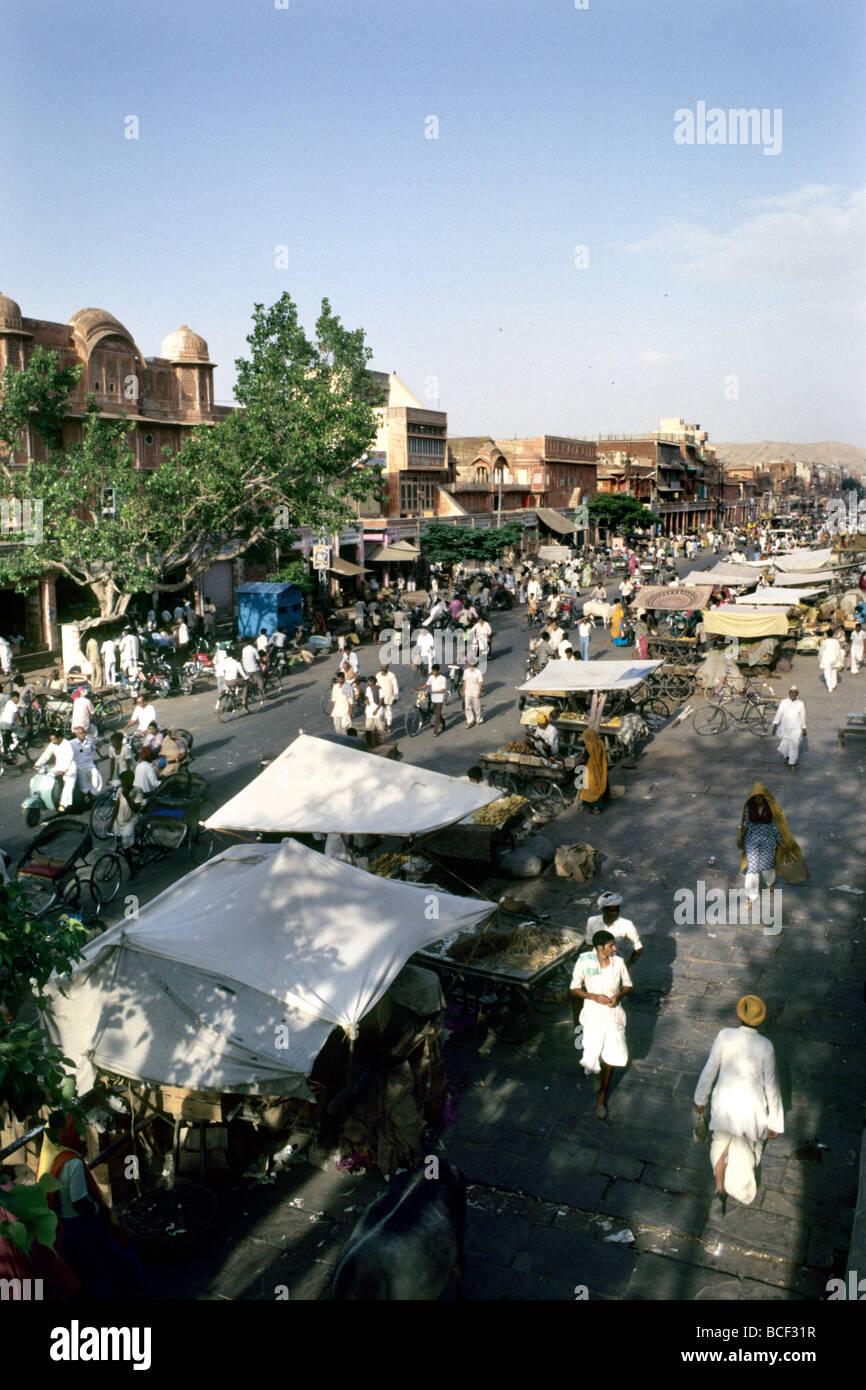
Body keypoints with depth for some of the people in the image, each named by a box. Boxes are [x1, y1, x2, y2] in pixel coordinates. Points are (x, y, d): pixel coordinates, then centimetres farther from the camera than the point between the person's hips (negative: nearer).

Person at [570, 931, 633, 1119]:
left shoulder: (618, 961, -8)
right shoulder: (583, 962, -15)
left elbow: (627, 985, 5)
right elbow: (574, 989, -5)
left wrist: (618, 996, -15)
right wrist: (594, 996, -21)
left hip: (614, 1014, 1)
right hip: (593, 1015, -1)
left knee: (610, 1056, 2)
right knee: (592, 1056, 4)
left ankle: (602, 1097, 22)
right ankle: (601, 1078, 40)